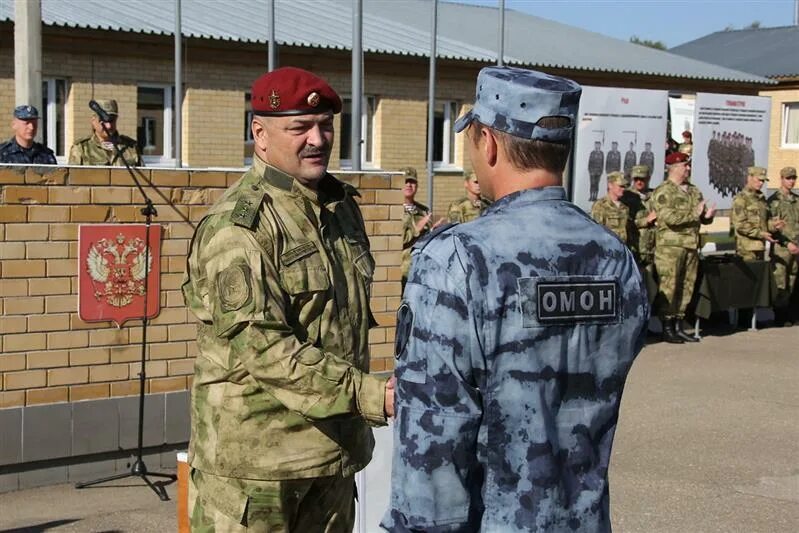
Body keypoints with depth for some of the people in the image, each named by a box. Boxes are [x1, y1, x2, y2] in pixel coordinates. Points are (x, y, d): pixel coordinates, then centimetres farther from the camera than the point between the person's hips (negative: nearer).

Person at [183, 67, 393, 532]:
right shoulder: (236, 225, -16)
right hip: (255, 460, -7)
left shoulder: (343, 207, 10)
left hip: (333, 452, 8)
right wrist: (369, 395, -28)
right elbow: (259, 345, -24)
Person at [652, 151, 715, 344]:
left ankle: (678, 326, 17)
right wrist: (694, 214, -16)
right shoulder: (663, 192, -7)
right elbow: (669, 218, -20)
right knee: (668, 287, -5)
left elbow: (703, 218, 21)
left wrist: (708, 215, -3)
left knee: (686, 288, 9)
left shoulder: (694, 191, 18)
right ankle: (667, 329, 0)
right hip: (670, 247, -7)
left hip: (691, 247, 7)